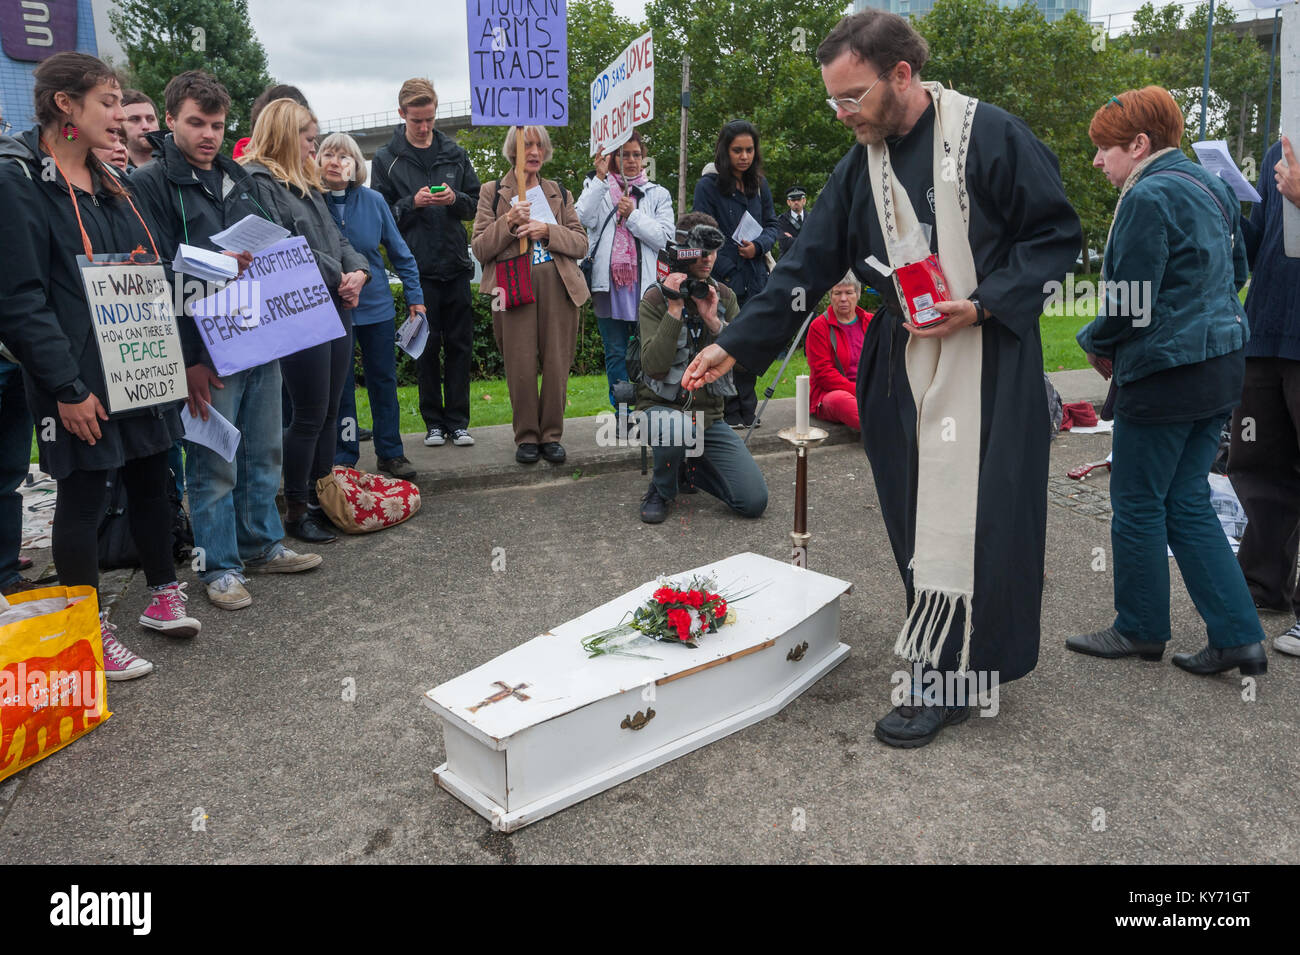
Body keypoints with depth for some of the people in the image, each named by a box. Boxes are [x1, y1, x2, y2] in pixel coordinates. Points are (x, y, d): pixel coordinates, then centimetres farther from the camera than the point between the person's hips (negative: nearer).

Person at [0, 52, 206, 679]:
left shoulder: (107, 185, 15)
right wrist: (66, 386, -19)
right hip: (82, 383, -7)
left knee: (150, 479, 15)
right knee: (83, 498, 3)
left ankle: (163, 595, 31)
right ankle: (91, 633, 16)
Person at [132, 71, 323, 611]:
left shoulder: (239, 179, 15)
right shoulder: (152, 183, -6)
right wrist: (188, 358, -18)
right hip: (206, 350, -6)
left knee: (263, 452, 14)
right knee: (213, 463, 1)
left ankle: (262, 545, 28)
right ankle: (219, 566, 13)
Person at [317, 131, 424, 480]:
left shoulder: (373, 201, -1)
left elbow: (399, 251, 5)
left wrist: (415, 296, 3)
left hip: (376, 305, 2)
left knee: (384, 380, 9)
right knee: (339, 385, 5)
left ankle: (391, 452, 21)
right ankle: (344, 458, 17)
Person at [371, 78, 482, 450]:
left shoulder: (455, 154, 11)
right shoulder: (386, 159, 4)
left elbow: (476, 204, 13)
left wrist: (455, 198, -8)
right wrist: (413, 203, -13)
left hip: (456, 264, 2)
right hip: (418, 266, -2)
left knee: (460, 343, 3)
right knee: (427, 345, 2)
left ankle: (457, 420, 11)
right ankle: (434, 421, 11)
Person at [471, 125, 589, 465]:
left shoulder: (560, 193, 18)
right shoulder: (492, 193, 11)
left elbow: (581, 243, 9)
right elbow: (480, 248, 3)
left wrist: (547, 230, -7)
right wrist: (508, 223, -12)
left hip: (558, 287, 2)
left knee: (556, 364, 0)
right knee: (520, 367, -4)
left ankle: (552, 435, 13)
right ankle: (526, 437, 10)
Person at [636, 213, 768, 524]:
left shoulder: (724, 296, 6)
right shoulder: (656, 298, -8)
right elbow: (654, 367, -20)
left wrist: (713, 321, -17)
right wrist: (675, 309, -22)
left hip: (710, 414, 4)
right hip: (663, 407, -4)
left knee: (755, 501, -11)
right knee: (681, 427, -42)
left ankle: (688, 467, 18)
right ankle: (661, 490, -8)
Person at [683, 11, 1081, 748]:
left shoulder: (991, 136, -7)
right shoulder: (860, 167, 8)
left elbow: (1058, 234, -4)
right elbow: (808, 266, 7)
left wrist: (981, 305, -17)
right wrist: (734, 346, 0)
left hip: (988, 362, -5)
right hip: (904, 368, 5)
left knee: (969, 515, -6)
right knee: (918, 516, 7)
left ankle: (942, 680, 4)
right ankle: (941, 663, 20)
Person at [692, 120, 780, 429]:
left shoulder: (759, 184, 12)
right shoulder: (708, 185, -4)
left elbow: (773, 224, 15)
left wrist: (758, 245, -7)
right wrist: (722, 275, -16)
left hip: (755, 278, 5)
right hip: (724, 281, -5)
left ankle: (747, 411, 19)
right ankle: (730, 413, 7)